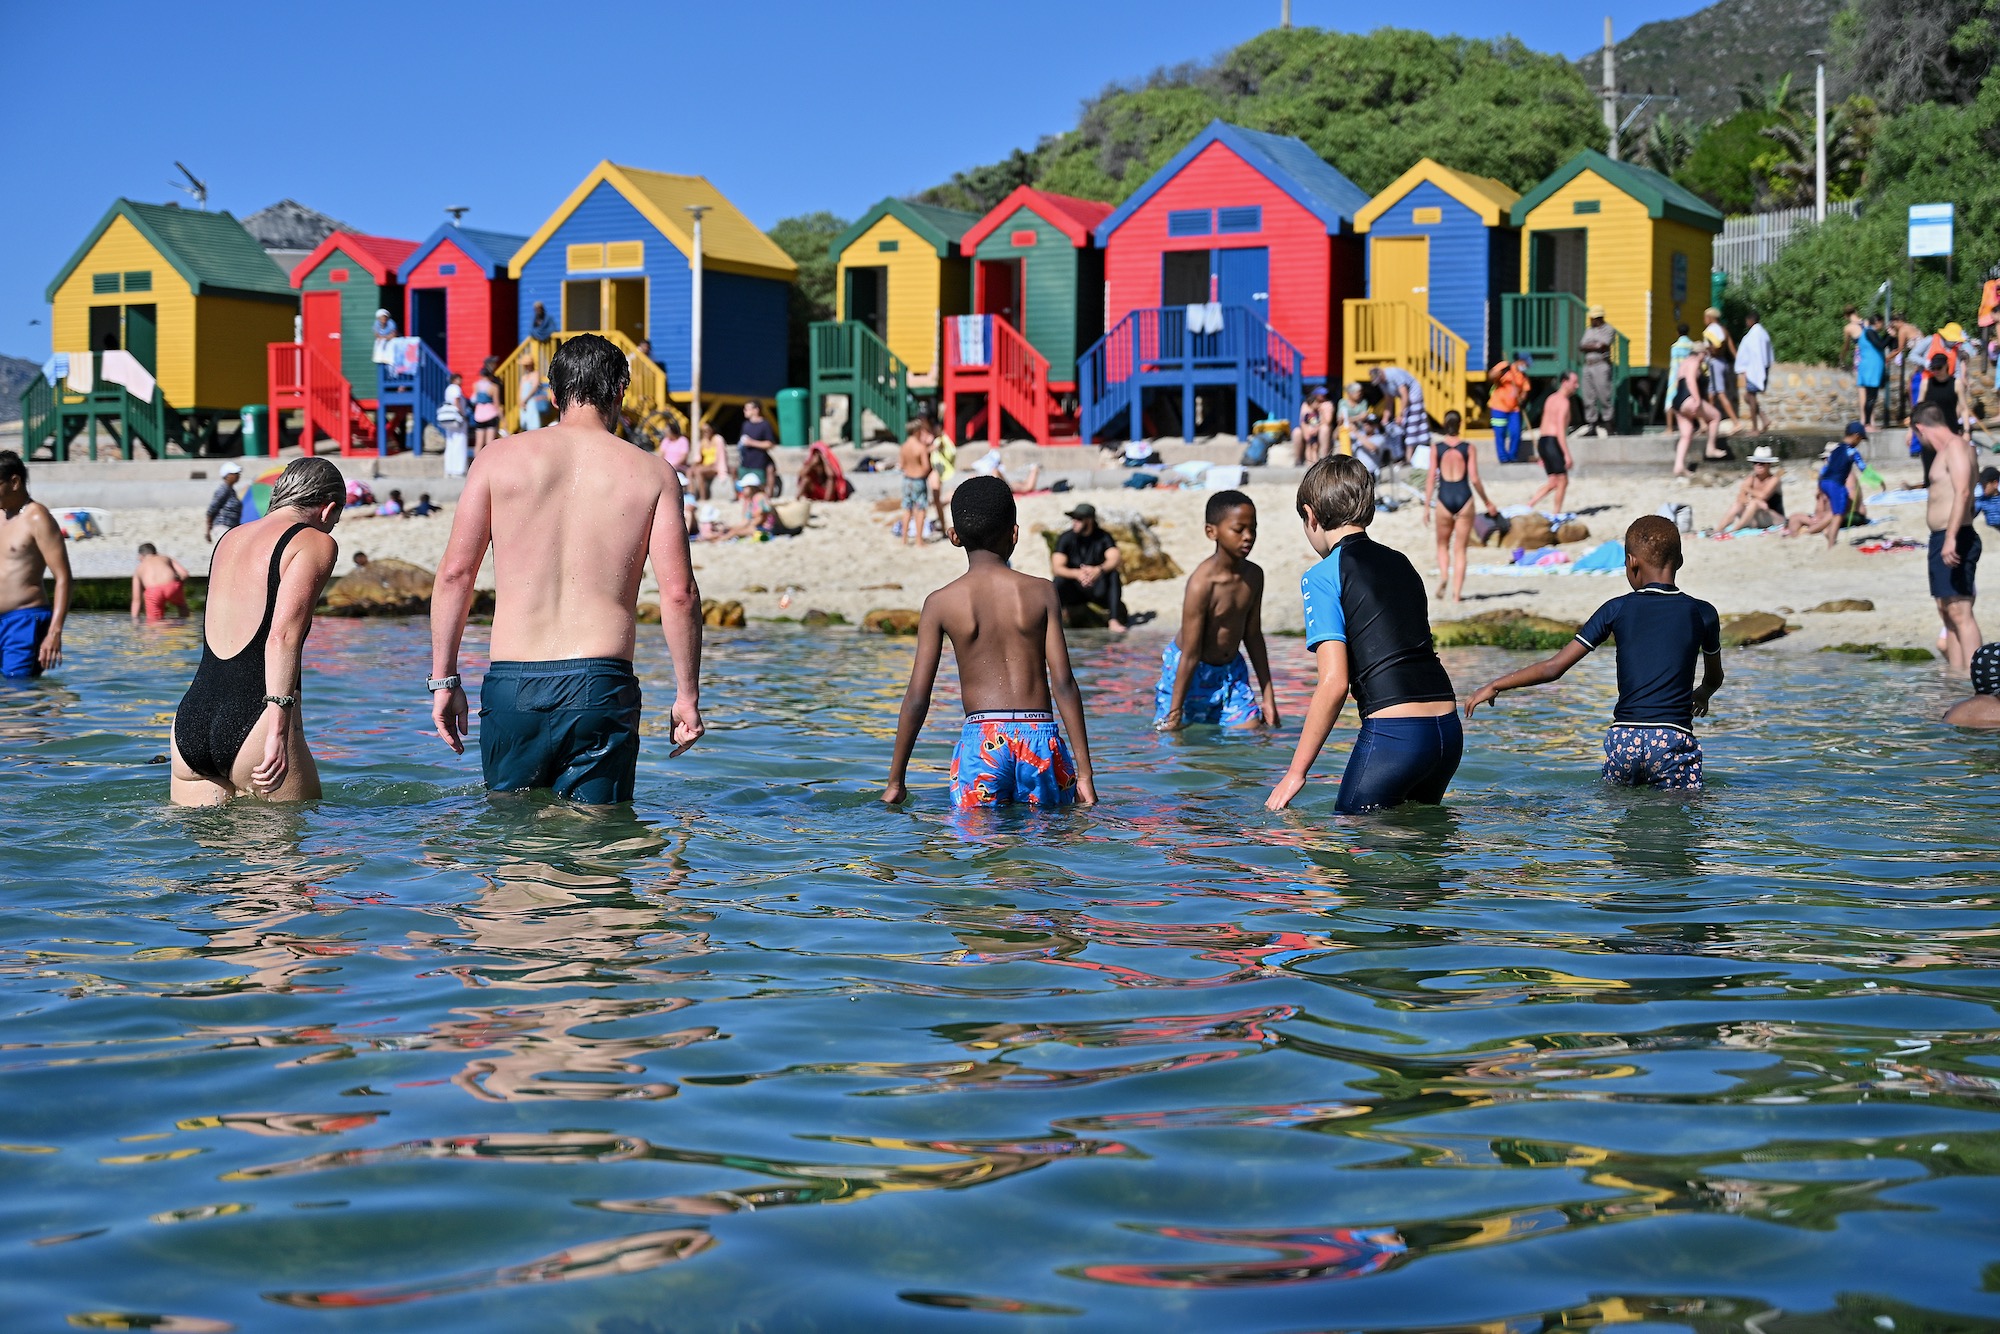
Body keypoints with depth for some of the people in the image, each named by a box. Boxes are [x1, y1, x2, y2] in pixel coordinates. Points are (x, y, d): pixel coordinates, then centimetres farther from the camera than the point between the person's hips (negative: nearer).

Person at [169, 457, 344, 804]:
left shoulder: (229, 538, 22)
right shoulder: (315, 542, -1)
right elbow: (283, 636, -16)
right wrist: (278, 731, -22)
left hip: (190, 719, 7)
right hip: (254, 720, -7)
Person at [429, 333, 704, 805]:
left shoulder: (500, 458, 6)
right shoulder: (652, 473, 4)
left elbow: (455, 572, 3)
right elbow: (679, 593, -1)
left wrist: (444, 678, 9)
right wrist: (688, 695, 6)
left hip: (512, 685, 1)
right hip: (602, 686, -1)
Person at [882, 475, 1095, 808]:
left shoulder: (941, 603, 4)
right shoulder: (1040, 592, 4)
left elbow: (917, 697, 2)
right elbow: (1063, 683, -1)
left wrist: (896, 780, 9)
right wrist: (1084, 772, 1)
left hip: (981, 737, 0)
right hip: (1040, 737, 0)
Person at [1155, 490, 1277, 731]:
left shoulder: (1254, 575, -5)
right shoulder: (1202, 583, -26)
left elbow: (1253, 636, 6)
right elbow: (1190, 654, -24)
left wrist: (1268, 695, 9)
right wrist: (1175, 714, -21)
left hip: (1231, 671, 6)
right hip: (1189, 674, -6)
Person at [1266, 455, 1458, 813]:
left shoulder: (1322, 576, -4)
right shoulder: (1401, 563, 18)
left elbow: (1334, 682, -12)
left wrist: (1296, 771, -7)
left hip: (1392, 732, -7)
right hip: (1449, 729, 7)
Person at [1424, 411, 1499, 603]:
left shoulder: (1437, 449, 0)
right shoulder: (1468, 448, -1)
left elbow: (1431, 479, -3)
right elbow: (1474, 479, -4)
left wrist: (1427, 506, 2)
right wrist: (1487, 502, 8)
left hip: (1444, 499, 0)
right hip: (1464, 498, 0)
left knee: (1443, 545, 19)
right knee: (1460, 549, 6)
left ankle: (1443, 575, -8)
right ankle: (1457, 593, 0)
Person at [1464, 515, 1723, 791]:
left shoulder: (1617, 609, 4)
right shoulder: (1703, 613, 6)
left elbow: (1554, 668, 3)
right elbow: (1714, 678, 26)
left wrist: (1495, 685, 15)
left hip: (1623, 738, 1)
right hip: (1673, 738, -1)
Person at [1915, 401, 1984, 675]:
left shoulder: (1956, 446, -11)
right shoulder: (1946, 451, 19)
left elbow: (1963, 492, -24)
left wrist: (1951, 538, -33)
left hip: (1955, 541, -11)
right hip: (1942, 540, 11)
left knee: (1959, 611, -15)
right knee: (1947, 612, 11)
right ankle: (1955, 673, 13)